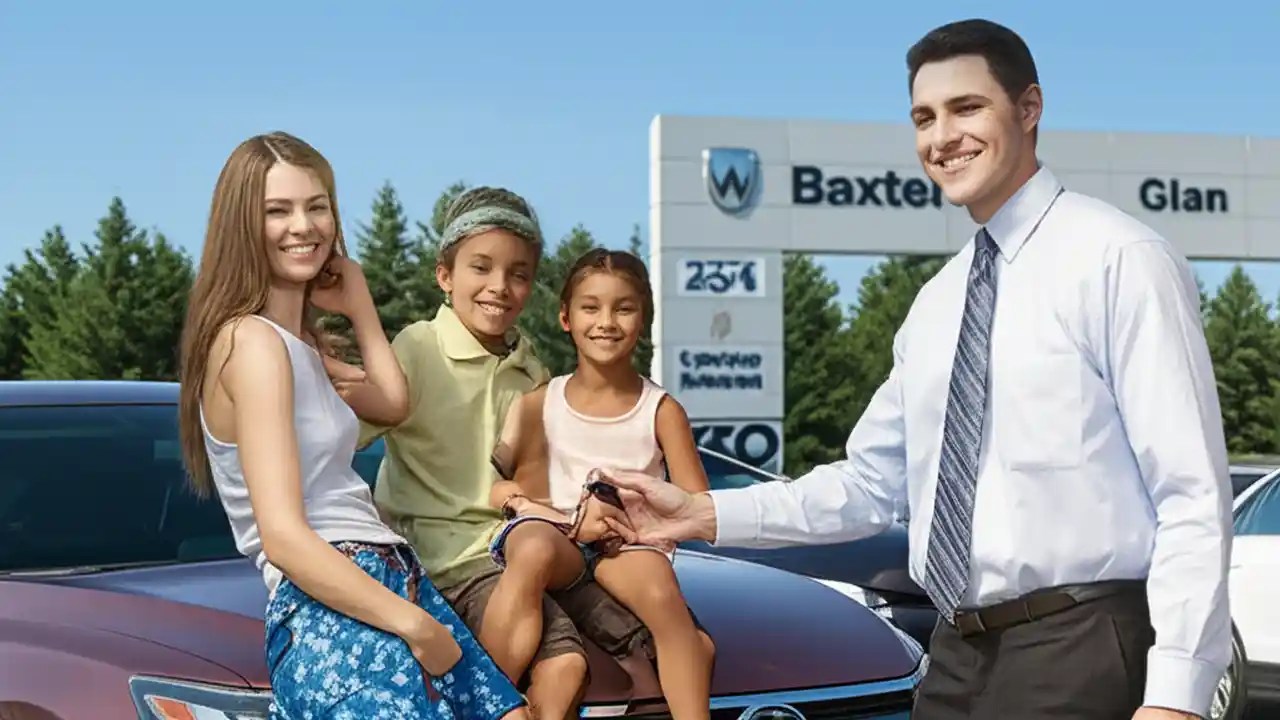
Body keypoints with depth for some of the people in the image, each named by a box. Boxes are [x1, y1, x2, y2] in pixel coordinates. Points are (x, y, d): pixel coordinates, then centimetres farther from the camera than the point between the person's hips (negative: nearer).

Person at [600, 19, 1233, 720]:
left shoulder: (1118, 259, -9)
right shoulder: (935, 304, 14)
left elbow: (1195, 498, -13)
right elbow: (870, 485, 16)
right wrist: (707, 514, 5)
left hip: (1077, 653, -7)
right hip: (958, 655, 7)